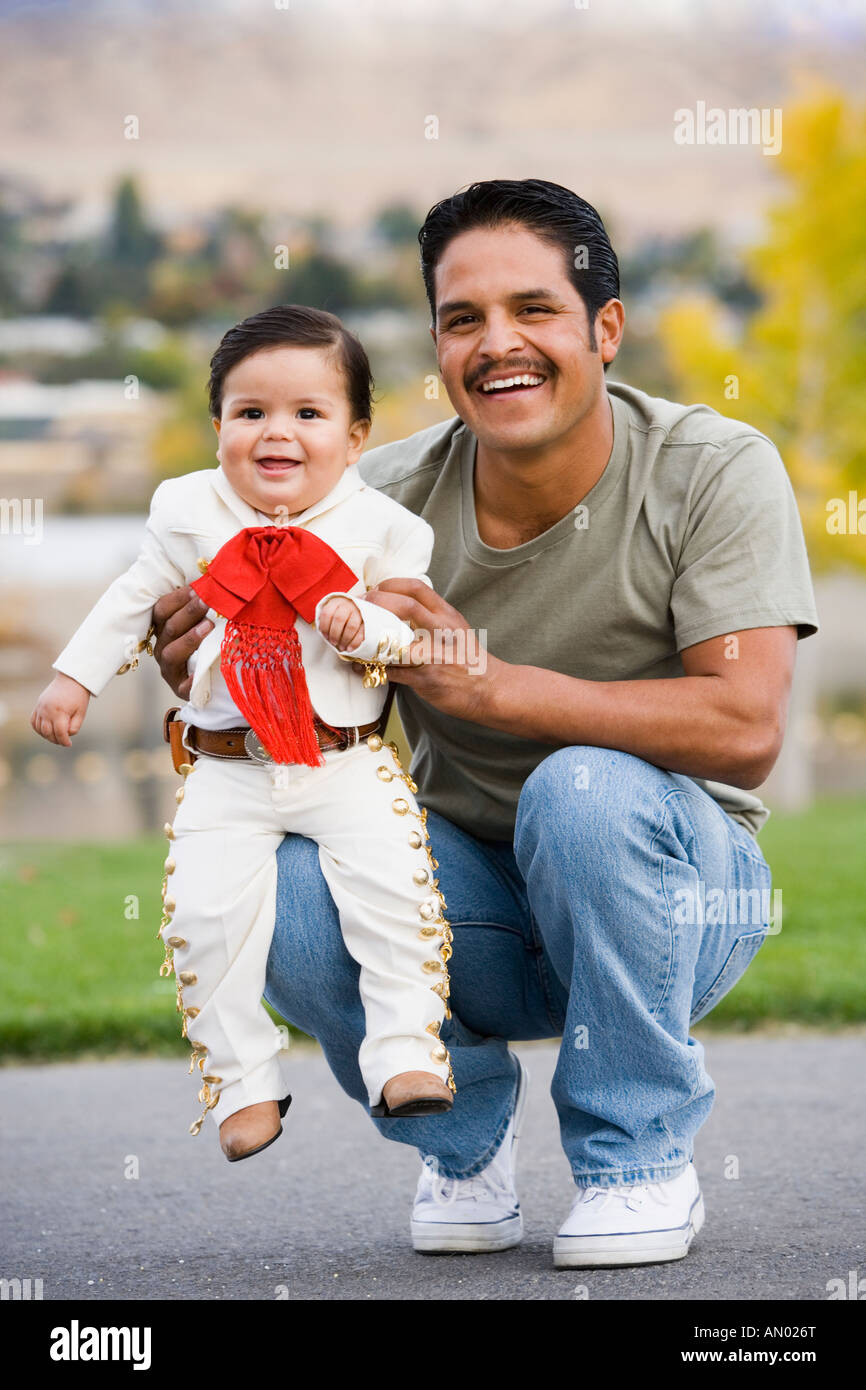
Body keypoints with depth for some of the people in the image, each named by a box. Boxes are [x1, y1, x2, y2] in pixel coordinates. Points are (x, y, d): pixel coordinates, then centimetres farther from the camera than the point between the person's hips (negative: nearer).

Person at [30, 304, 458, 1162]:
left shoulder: (378, 527, -2)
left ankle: (405, 1053, -8)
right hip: (227, 770, 1)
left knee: (395, 887, -21)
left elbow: (420, 633, 1)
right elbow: (136, 599, 17)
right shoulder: (191, 512, 3)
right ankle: (242, 1079, 0)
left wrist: (366, 626, -19)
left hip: (348, 762, -1)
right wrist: (76, 675, 18)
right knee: (205, 909, -14)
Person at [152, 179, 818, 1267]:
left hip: (667, 889, -2)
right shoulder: (388, 496, -9)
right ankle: (466, 1122, 5)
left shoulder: (716, 472, -16)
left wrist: (489, 681, -35)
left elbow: (745, 729, -27)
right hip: (471, 903, 2)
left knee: (585, 789, -35)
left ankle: (642, 1159, -11)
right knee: (283, 892, -27)